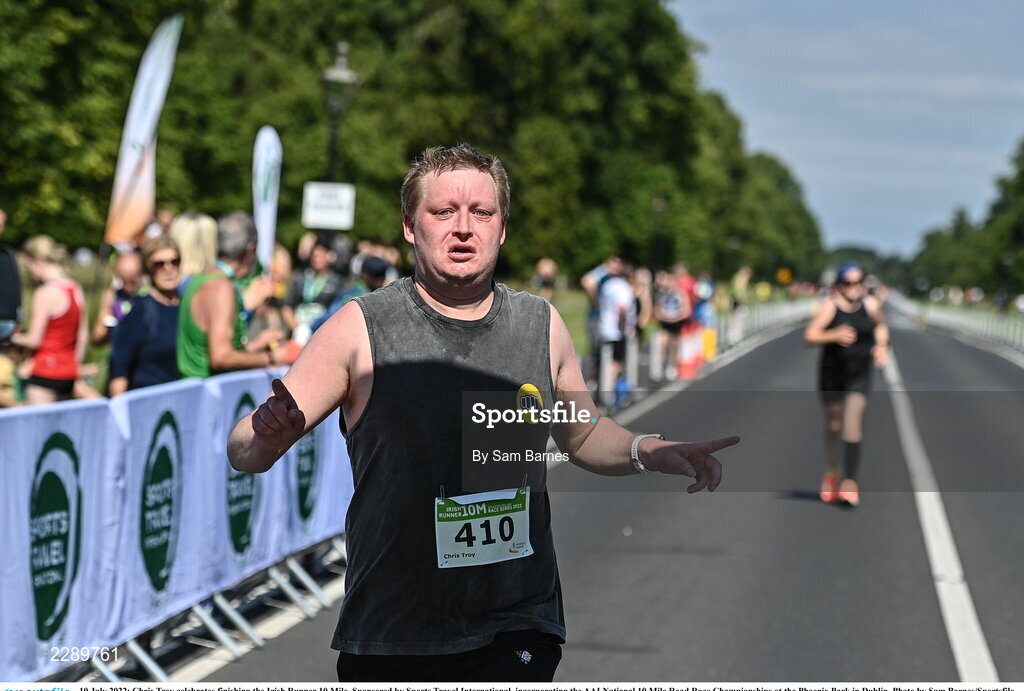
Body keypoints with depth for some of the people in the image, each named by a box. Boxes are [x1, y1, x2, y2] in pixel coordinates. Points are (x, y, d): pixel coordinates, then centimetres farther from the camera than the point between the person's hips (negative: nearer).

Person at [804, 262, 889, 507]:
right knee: (833, 425, 12)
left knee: (852, 424, -13)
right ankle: (831, 473, 36)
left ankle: (850, 482, -14)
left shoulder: (870, 305, -3)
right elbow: (810, 336, -19)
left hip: (859, 374, 0)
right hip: (832, 373, 0)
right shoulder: (829, 306, -13)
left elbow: (881, 325, 18)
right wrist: (834, 335, -34)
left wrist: (882, 345, 1)